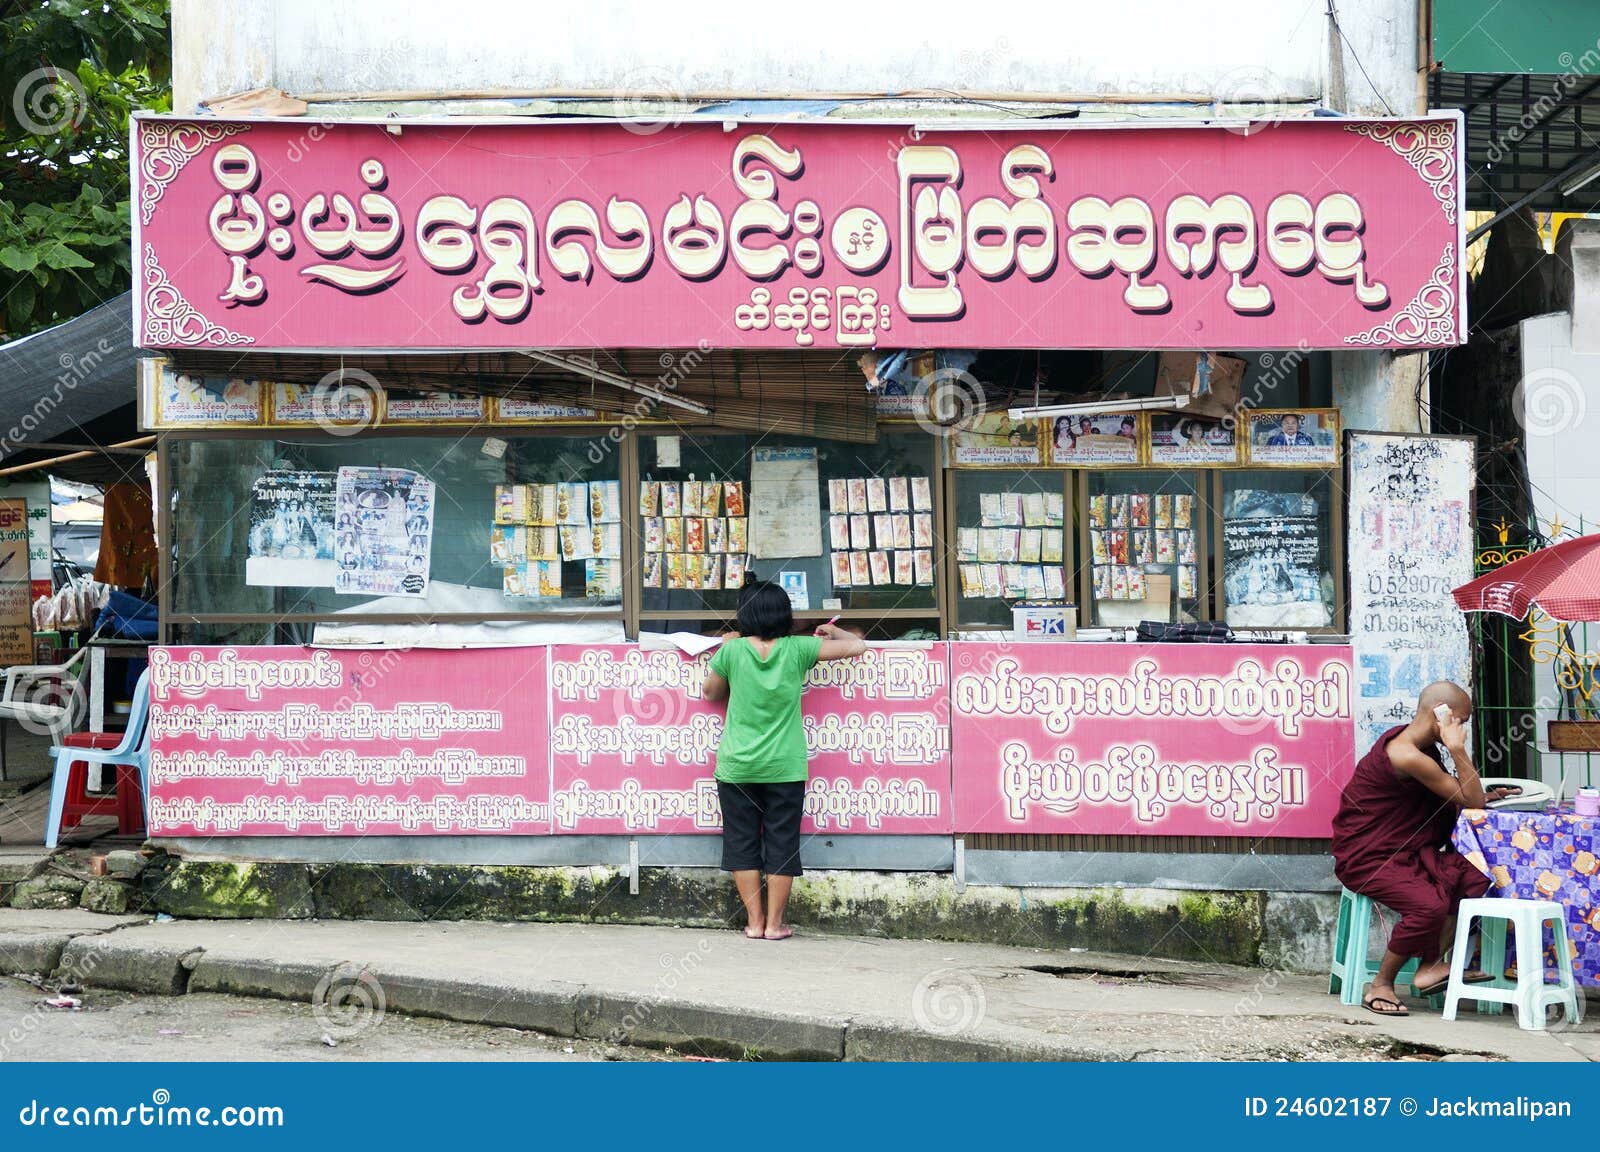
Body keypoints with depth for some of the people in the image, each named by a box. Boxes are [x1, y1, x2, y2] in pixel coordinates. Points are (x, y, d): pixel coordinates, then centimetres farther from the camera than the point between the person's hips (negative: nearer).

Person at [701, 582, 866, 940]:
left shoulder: (732, 650, -7)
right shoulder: (797, 649, -7)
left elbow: (711, 693, 11)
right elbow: (856, 645, 0)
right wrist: (833, 632, 20)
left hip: (737, 767, 0)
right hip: (784, 767, 0)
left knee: (742, 842, 10)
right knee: (781, 844, 7)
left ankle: (755, 920, 11)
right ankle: (774, 923, 9)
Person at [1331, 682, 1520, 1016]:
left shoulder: (1420, 747, 10)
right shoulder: (1407, 756, -22)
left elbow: (1461, 798, 21)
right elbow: (1471, 801, -18)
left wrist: (1483, 797, 3)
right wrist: (1457, 749, -18)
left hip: (1404, 851, 10)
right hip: (1365, 859, -10)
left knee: (1474, 877, -11)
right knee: (1430, 904, -31)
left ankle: (1430, 966, -10)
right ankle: (1380, 987, -12)